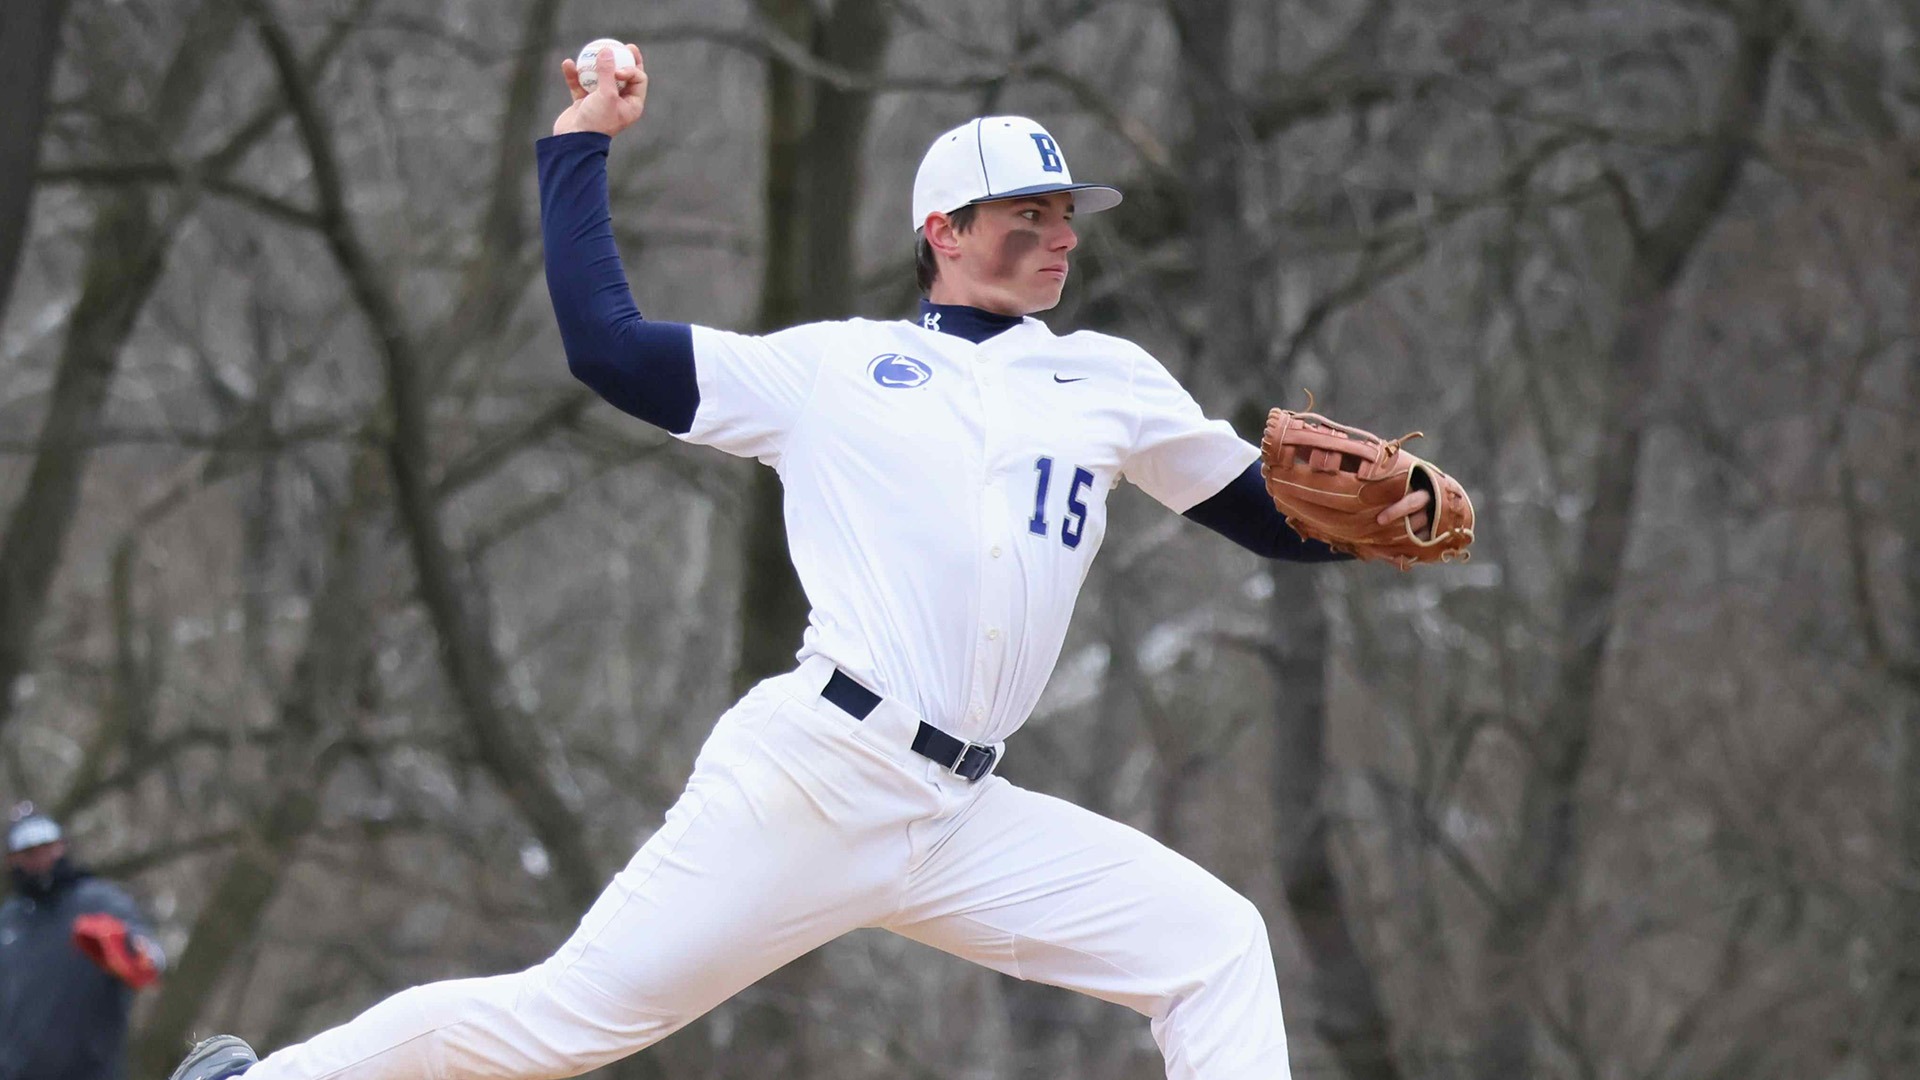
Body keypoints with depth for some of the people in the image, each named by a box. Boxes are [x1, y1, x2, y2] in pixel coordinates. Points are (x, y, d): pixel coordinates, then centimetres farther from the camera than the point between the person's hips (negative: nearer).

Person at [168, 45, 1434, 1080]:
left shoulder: (1107, 381, 19)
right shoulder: (835, 365, 10)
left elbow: (1269, 515, 19)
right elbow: (606, 344, 7)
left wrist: (1382, 510, -2)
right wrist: (582, 144, 12)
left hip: (964, 825, 4)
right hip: (813, 773, -4)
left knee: (1217, 946, -8)